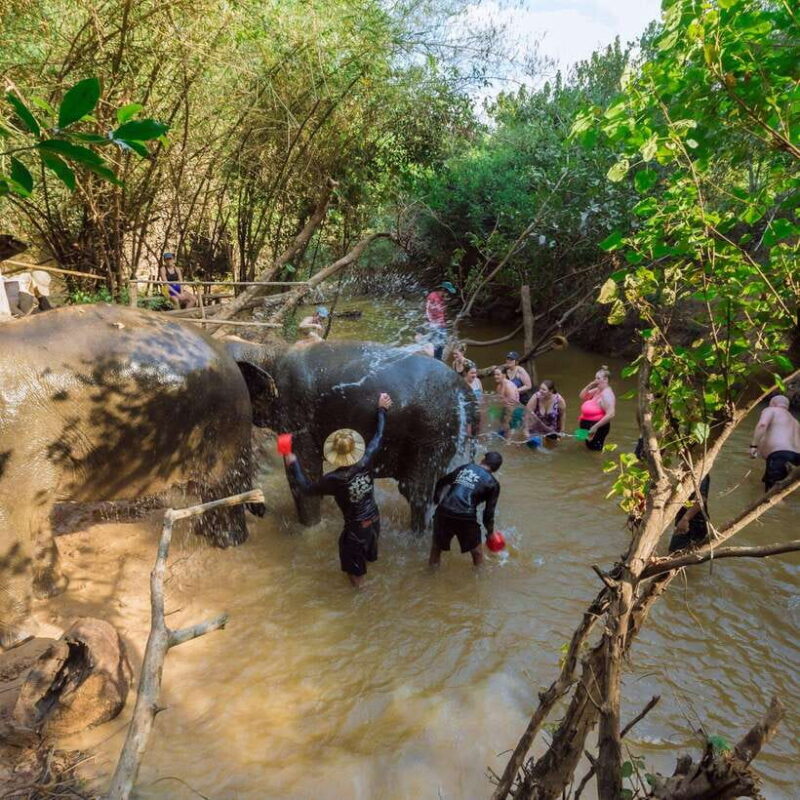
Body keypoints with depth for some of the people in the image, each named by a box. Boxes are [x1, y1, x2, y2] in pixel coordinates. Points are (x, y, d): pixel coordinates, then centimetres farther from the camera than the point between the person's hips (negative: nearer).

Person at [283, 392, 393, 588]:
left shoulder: (334, 480, -32)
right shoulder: (365, 463, -23)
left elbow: (307, 488, -16)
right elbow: (379, 436, -9)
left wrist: (293, 465, -7)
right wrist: (382, 410, 3)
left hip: (356, 526, -4)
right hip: (374, 519, 4)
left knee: (351, 549, 28)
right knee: (369, 540, 37)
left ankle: (357, 578, 53)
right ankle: (369, 557, 68)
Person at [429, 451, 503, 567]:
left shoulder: (464, 467, 16)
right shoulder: (493, 483, 6)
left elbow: (442, 483, 23)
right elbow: (489, 511, 6)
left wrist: (436, 499, 38)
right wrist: (490, 531, 20)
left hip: (444, 511, 3)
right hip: (466, 518, -3)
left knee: (437, 543, 27)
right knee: (476, 552, 19)